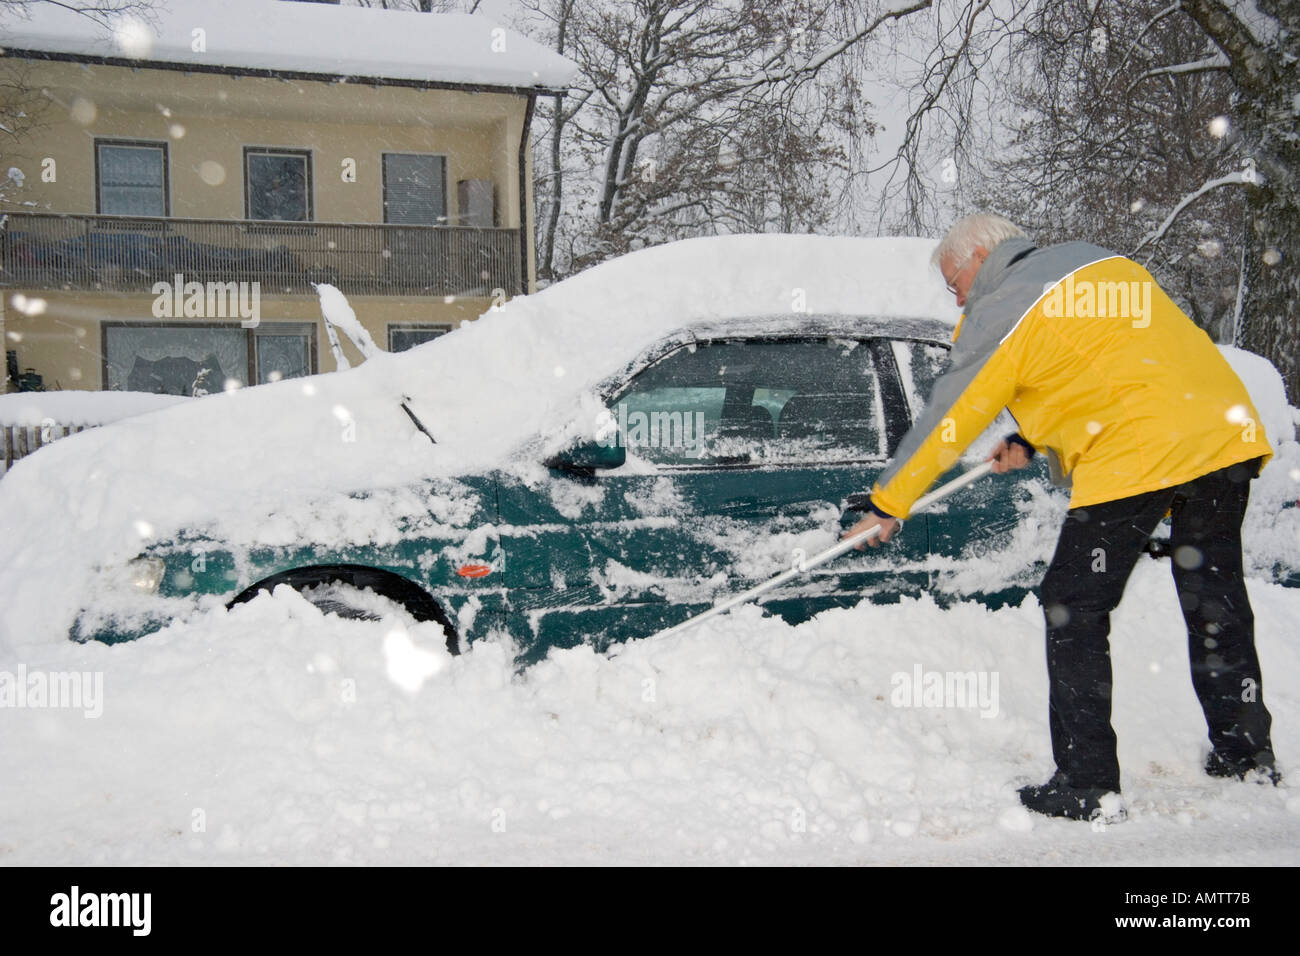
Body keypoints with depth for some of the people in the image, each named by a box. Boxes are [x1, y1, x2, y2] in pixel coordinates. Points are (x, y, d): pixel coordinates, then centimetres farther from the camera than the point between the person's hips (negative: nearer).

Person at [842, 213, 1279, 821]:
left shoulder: (1001, 313, 0)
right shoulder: (1098, 262, 23)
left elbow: (947, 421, 5)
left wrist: (887, 504, 15)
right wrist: (1033, 439, 31)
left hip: (1136, 455, -8)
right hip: (1229, 433, 8)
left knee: (1073, 610, 2)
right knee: (1216, 596, 21)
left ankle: (1087, 785, 2)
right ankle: (1246, 752, 34)